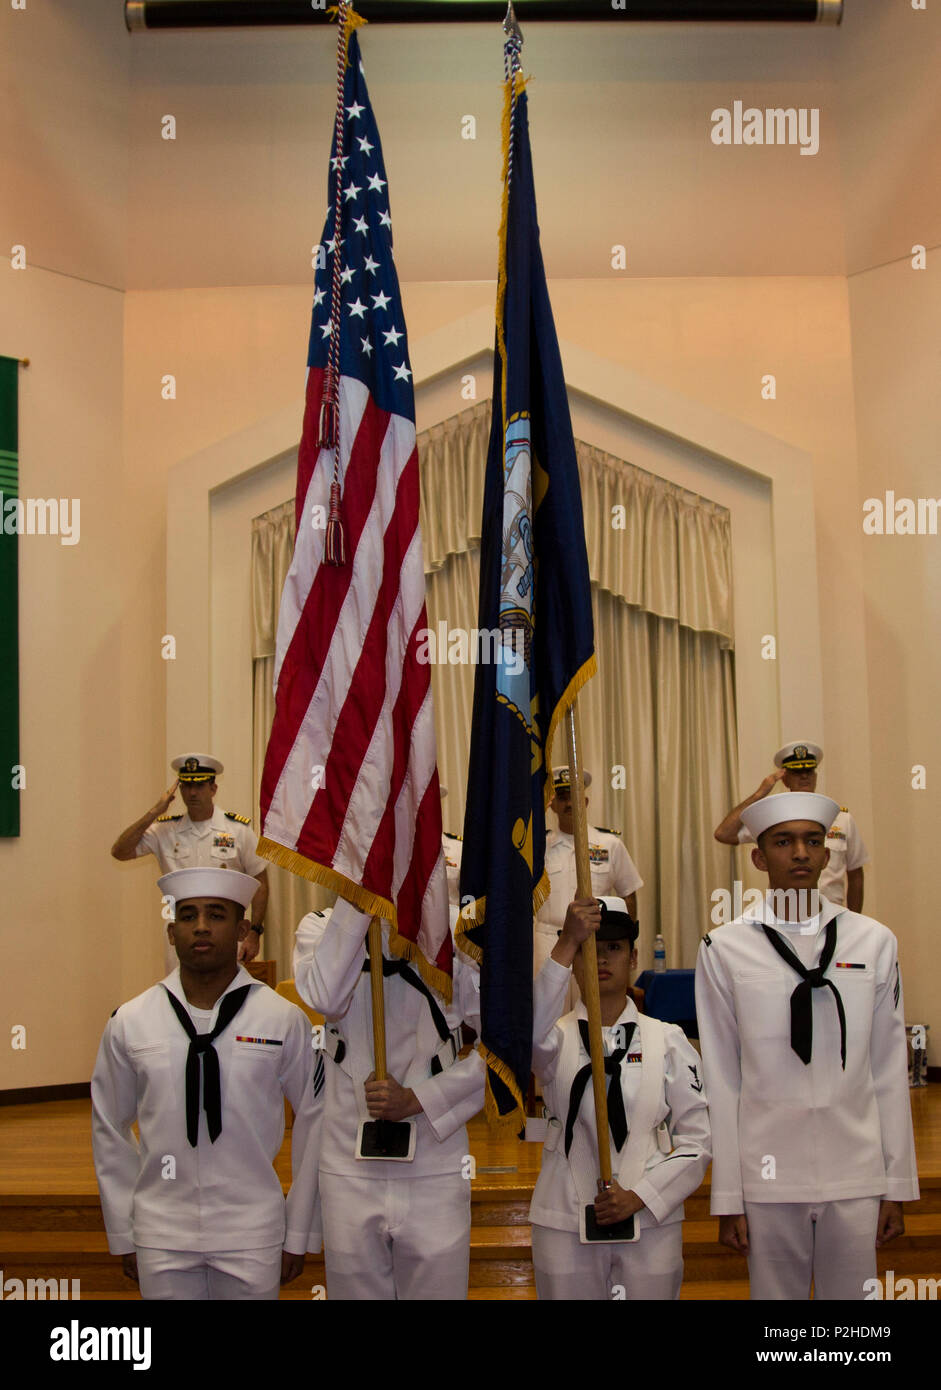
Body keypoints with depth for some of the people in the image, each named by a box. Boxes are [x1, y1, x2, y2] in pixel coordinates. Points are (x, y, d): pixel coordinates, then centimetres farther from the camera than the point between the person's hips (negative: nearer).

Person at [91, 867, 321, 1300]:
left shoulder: (283, 1020, -6)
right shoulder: (129, 1023, -2)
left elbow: (314, 1122, 1)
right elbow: (109, 1130, 7)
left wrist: (299, 1237, 4)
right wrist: (122, 1237, 9)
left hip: (252, 1236, -1)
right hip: (160, 1239, 1)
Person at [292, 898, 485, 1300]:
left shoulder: (454, 929, -3)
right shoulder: (320, 926, 1)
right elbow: (326, 999, -21)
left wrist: (417, 1099, -12)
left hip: (434, 1174, -1)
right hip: (350, 1172, 1)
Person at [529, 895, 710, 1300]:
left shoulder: (668, 1040, 3)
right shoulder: (557, 1037, 1)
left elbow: (697, 1140, 0)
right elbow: (526, 1034, -25)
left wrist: (639, 1197, -12)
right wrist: (566, 945, -33)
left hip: (650, 1219, 1)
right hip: (564, 1227, 0)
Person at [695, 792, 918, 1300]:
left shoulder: (874, 941, 3)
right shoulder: (724, 949, -2)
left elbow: (889, 1071, 5)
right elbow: (721, 1080, -1)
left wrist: (898, 1185, 5)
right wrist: (728, 1198, 0)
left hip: (856, 1177, 1)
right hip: (769, 1176, -1)